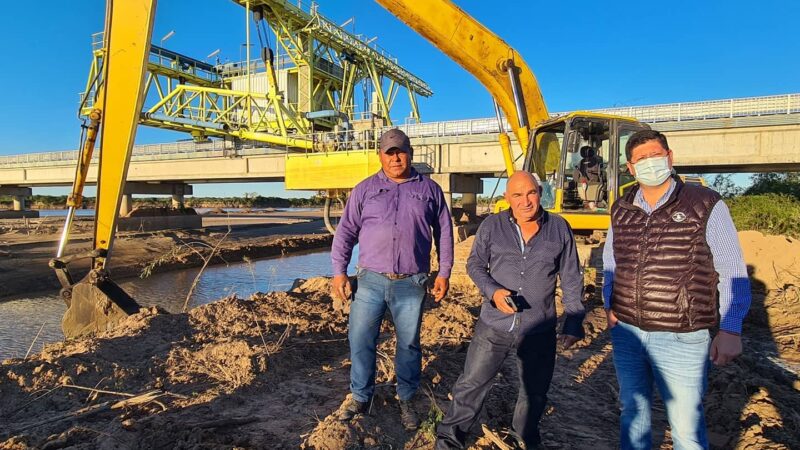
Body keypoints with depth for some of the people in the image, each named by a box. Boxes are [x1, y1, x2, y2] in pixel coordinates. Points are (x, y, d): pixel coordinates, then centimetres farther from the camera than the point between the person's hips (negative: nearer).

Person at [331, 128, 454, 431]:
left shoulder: (429, 189, 6)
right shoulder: (365, 190, 5)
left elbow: (444, 233, 9)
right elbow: (345, 232, 5)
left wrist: (444, 273, 5)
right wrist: (339, 272, -1)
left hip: (411, 284, 0)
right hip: (371, 281, 1)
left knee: (409, 344, 10)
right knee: (361, 341, 6)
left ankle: (406, 401, 29)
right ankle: (360, 398, 27)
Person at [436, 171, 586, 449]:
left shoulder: (559, 229, -3)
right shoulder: (492, 226, -6)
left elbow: (572, 280, 3)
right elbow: (475, 264, 2)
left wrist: (573, 324, 2)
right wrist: (492, 291, -16)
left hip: (539, 332, 2)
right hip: (493, 328, -1)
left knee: (535, 393, 20)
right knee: (471, 385, 7)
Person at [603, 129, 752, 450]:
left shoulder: (705, 206, -7)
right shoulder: (621, 210, 5)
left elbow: (733, 272, -6)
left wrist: (730, 329, -9)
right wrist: (609, 305, 9)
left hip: (681, 339, -4)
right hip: (626, 332, 4)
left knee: (686, 423, 7)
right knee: (633, 411, 19)